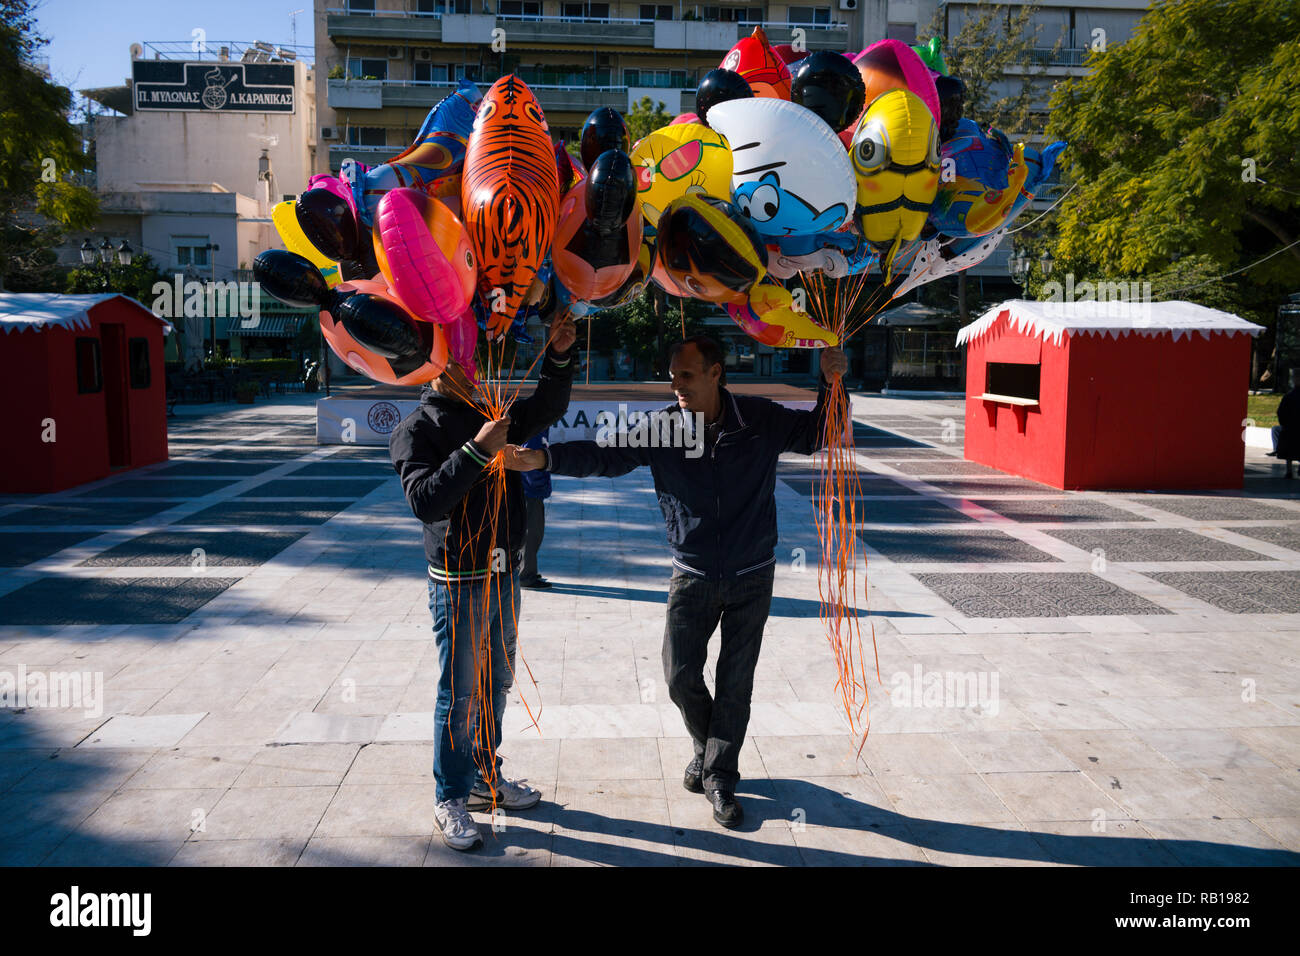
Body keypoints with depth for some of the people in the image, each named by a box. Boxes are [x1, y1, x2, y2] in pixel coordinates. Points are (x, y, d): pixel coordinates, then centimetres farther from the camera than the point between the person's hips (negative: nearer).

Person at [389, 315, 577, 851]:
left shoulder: (487, 415, 11)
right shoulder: (416, 430, -8)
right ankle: (450, 799, 17)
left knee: (497, 684, 16)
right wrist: (475, 452, -28)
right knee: (458, 694, 2)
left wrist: (558, 356, -3)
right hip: (458, 581, -7)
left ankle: (486, 777, 32)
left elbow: (547, 408, 14)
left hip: (504, 573, 7)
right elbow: (425, 500, -21)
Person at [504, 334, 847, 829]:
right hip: (692, 575, 1)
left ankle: (719, 775, 25)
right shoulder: (663, 427, -10)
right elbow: (605, 454, -13)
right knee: (680, 676, 3)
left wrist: (832, 386, -17)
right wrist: (545, 458, -27)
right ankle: (707, 747, 34)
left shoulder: (761, 419, -10)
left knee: (735, 682, 6)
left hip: (752, 578, -1)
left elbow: (818, 434, 1)